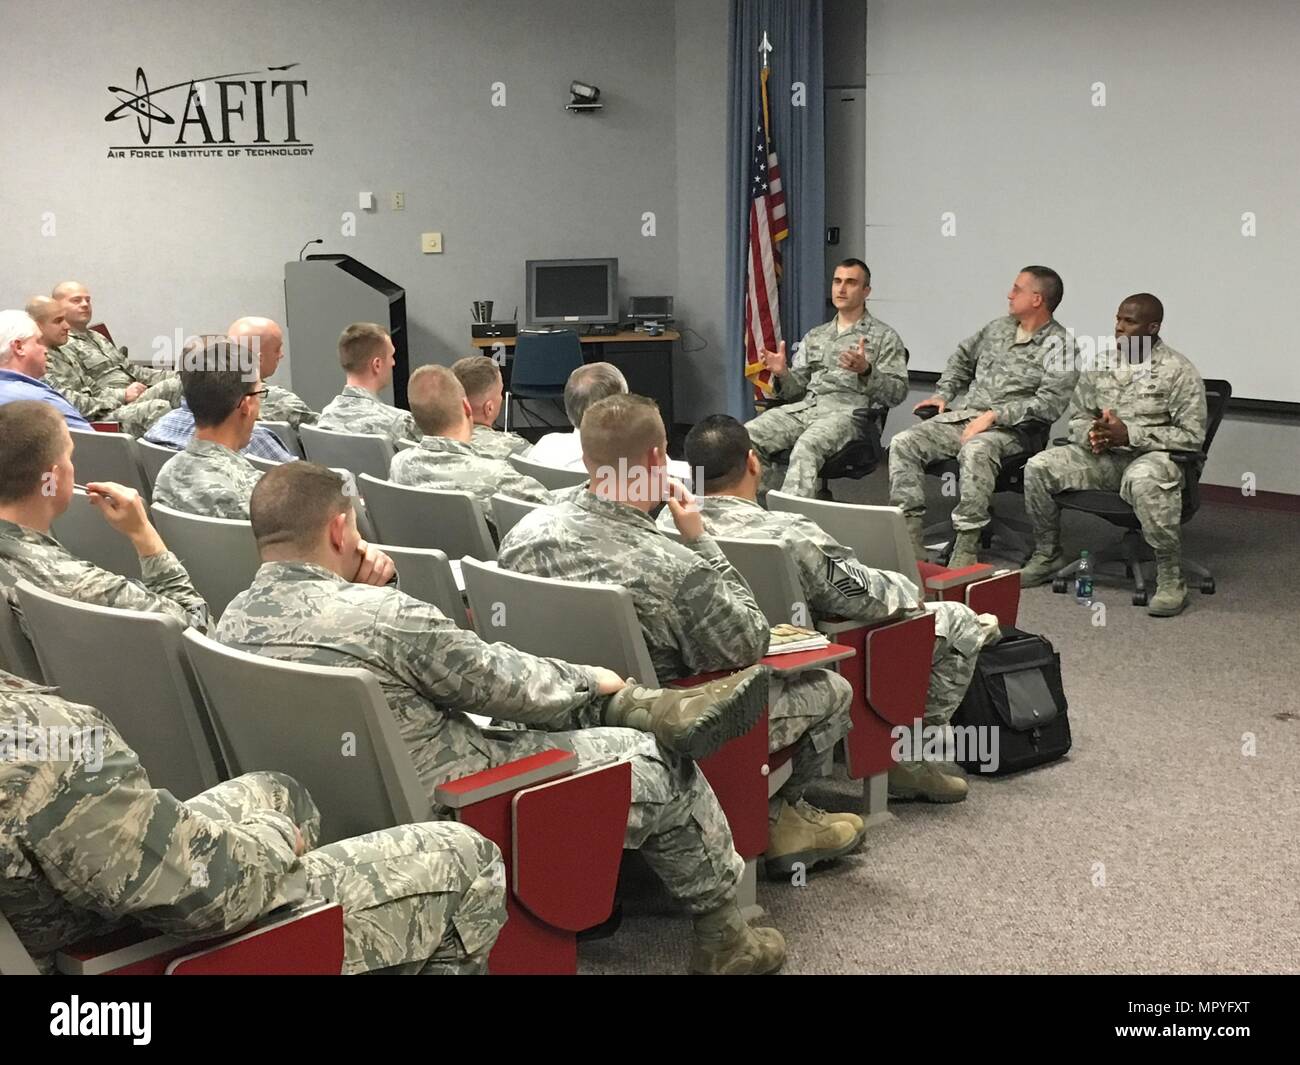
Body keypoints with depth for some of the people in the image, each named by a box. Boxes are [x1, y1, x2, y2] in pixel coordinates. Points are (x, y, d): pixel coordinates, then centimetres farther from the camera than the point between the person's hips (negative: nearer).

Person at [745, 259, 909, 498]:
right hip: (804, 407, 5)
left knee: (806, 448, -38)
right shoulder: (814, 337, 26)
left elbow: (897, 393, 1)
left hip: (848, 411, -5)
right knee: (748, 436, -24)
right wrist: (782, 374, -1)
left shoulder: (884, 337, 11)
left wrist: (866, 371, -17)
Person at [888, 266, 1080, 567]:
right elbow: (962, 358, 34)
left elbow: (1049, 403, -16)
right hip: (963, 417, 7)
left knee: (975, 451, -41)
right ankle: (910, 535, -22)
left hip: (1010, 429, -7)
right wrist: (943, 394, 19)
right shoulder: (999, 328, 18)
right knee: (903, 443, -15)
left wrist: (994, 415, -19)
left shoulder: (1059, 345, -5)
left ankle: (966, 548, -37)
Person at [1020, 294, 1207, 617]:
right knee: (1039, 466, -15)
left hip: (1151, 456, -5)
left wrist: (1130, 434, -19)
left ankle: (1170, 580, -29)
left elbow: (1192, 435, -11)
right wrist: (1092, 434, -9)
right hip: (1102, 456, 6)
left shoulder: (1179, 372, -6)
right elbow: (1077, 417, 17)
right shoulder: (1099, 365, 10)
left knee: (1144, 480, -41)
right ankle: (1047, 556, 4)